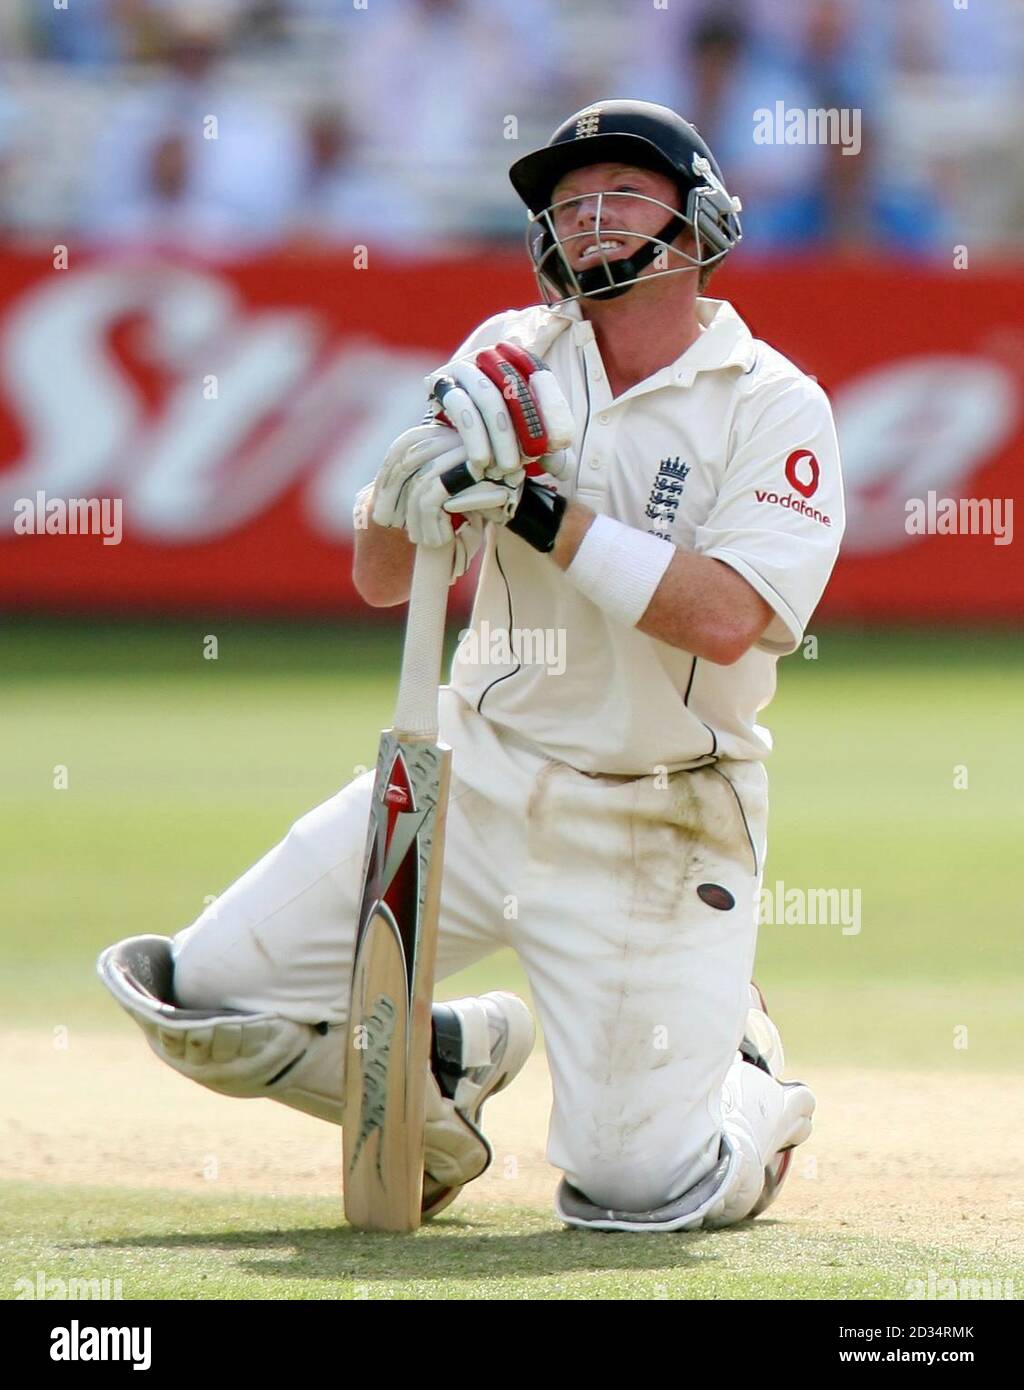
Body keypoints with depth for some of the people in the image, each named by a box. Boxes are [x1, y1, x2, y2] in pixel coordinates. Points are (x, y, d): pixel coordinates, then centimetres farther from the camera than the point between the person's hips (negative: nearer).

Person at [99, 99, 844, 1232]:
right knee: (209, 999, -7)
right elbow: (380, 580, 4)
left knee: (629, 1188, -10)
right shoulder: (512, 361, 5)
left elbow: (724, 619, -22)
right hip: (476, 775, 4)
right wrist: (423, 471, -16)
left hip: (650, 831, -4)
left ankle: (755, 1096, 27)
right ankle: (450, 1063, 22)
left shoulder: (773, 406, -7)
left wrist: (541, 511, -23)